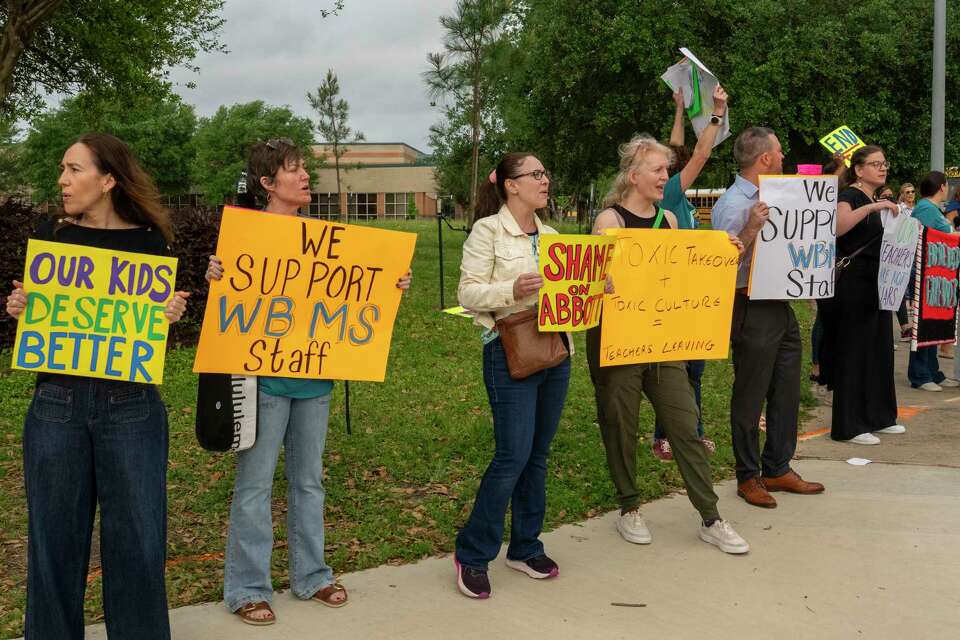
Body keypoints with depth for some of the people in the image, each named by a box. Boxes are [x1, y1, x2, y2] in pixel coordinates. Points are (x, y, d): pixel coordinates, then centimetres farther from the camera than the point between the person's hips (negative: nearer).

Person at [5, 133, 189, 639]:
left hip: (131, 406, -1)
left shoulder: (149, 241, 1)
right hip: (56, 404, 2)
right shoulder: (49, 235, 4)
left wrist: (172, 314, -13)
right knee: (54, 537, 8)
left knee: (137, 537, 4)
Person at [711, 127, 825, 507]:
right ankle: (748, 476, 16)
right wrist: (751, 228, -30)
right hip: (753, 310, -9)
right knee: (749, 397, 3)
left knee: (786, 393, 15)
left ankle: (777, 469, 27)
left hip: (781, 307, 9)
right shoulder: (732, 205, -15)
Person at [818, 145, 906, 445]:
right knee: (853, 352, -5)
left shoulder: (879, 201, 17)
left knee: (879, 350, 13)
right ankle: (849, 426, 1)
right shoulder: (849, 196, -9)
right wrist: (871, 207, -36)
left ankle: (878, 416, 24)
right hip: (853, 283, -9)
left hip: (877, 284, 9)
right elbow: (836, 226, -31)